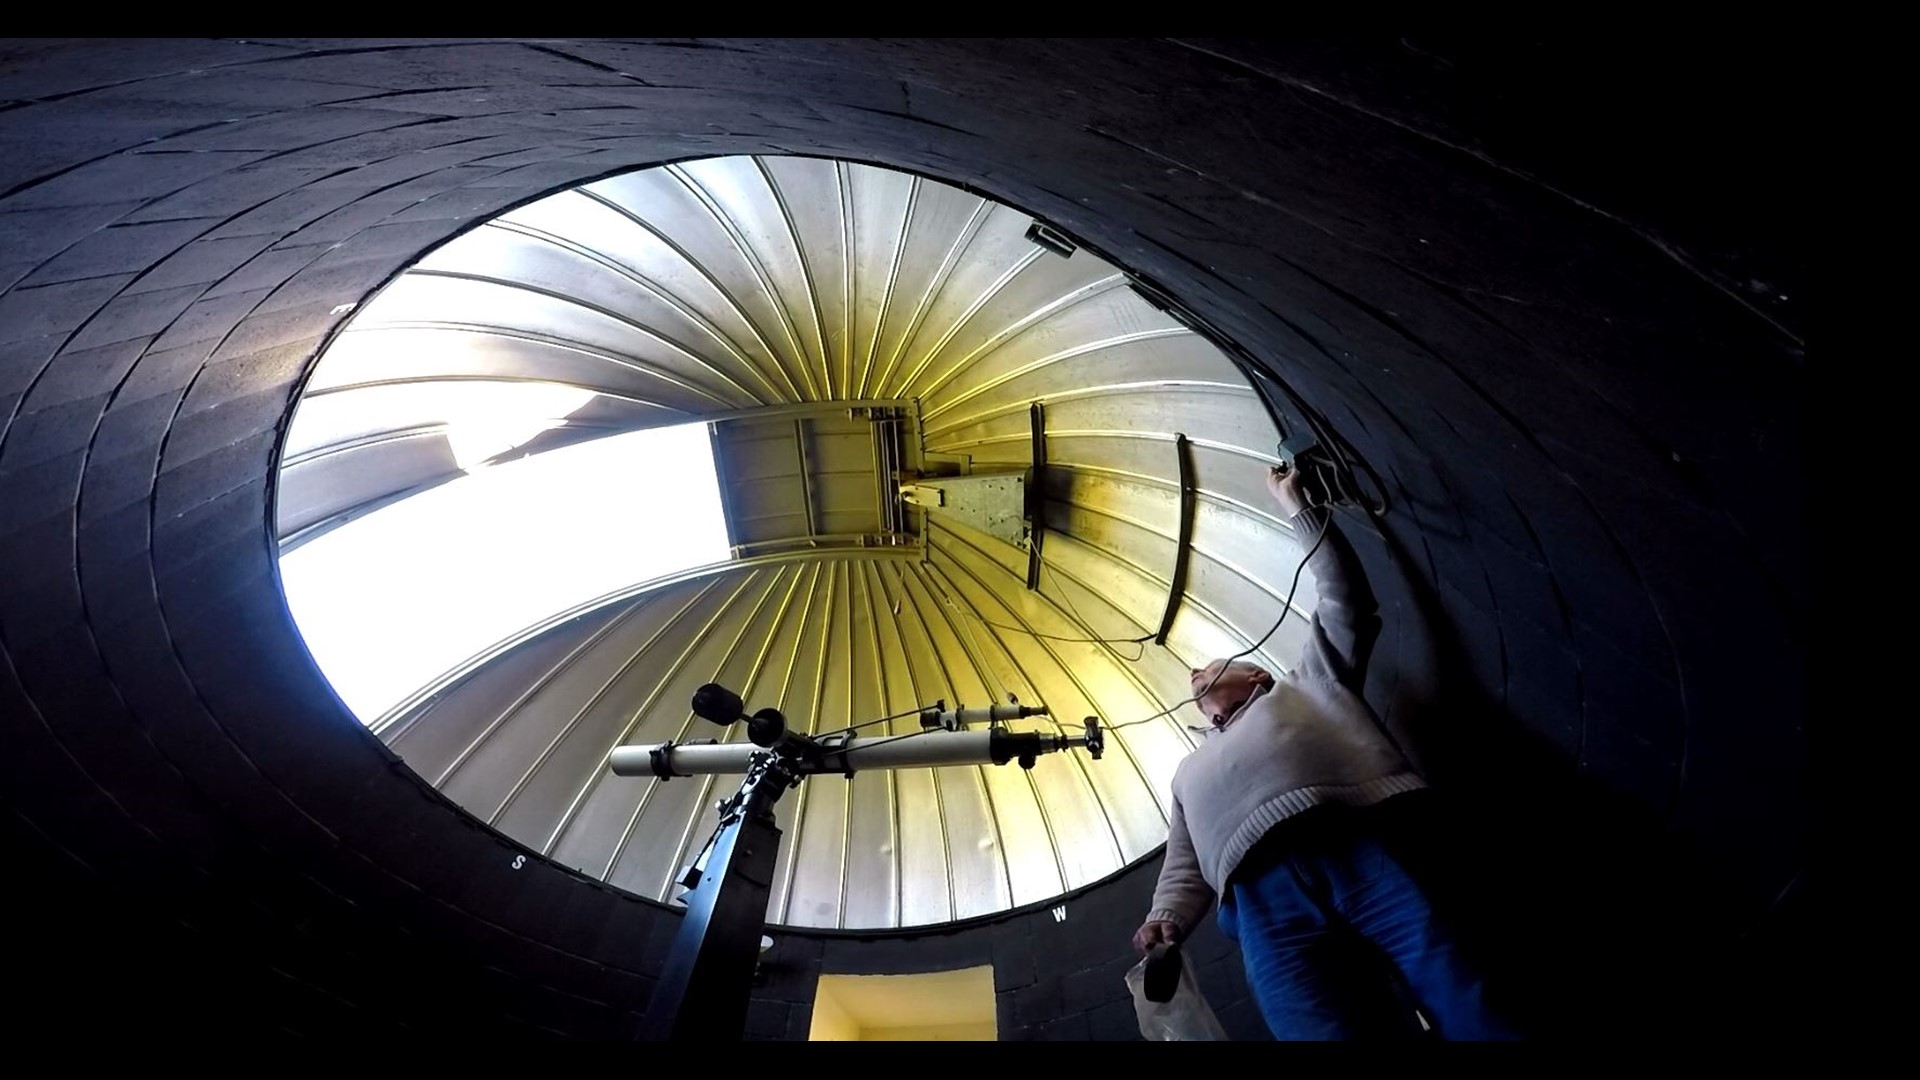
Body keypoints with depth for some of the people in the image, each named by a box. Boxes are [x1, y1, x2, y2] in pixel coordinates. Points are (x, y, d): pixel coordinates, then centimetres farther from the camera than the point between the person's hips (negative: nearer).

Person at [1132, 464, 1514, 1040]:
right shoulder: (1191, 771, 38)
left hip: (1363, 847, -1)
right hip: (1264, 895, 2)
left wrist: (1297, 506, 27)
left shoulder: (1305, 684, 31)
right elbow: (1185, 865, 30)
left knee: (1467, 1012, -20)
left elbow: (1347, 601, 25)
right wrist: (1165, 918, 8)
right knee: (1322, 1028, -26)